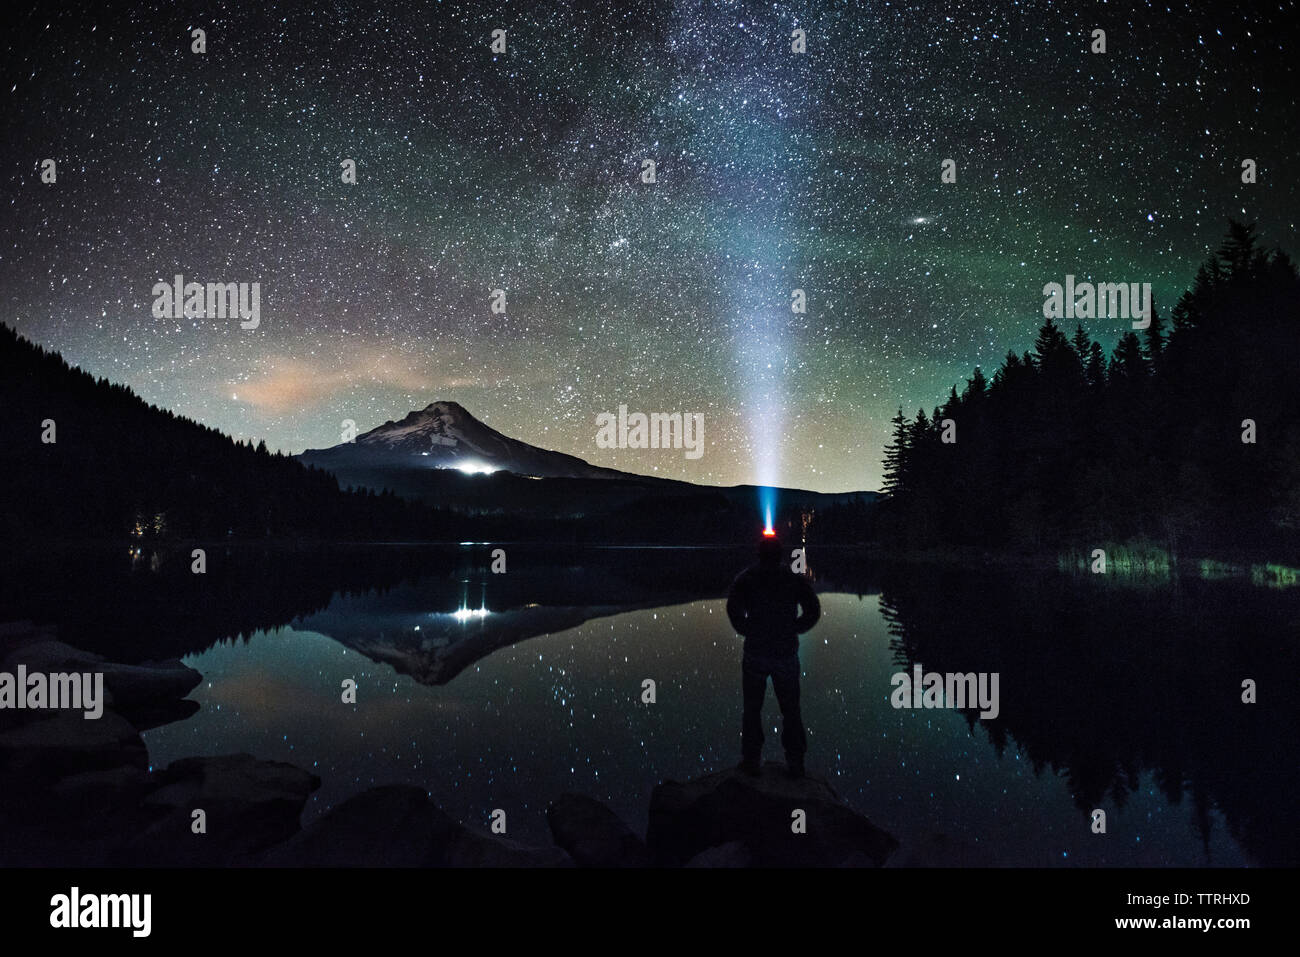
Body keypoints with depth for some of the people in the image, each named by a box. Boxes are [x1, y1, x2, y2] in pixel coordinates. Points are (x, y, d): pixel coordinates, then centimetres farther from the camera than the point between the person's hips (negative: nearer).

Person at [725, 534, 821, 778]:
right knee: (791, 710, 11)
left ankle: (752, 760, 14)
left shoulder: (746, 578, -1)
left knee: (752, 709, 11)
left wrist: (747, 630, 2)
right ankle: (795, 762, 13)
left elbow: (734, 609, -11)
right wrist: (793, 629, 7)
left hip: (755, 653, 0)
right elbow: (813, 611, -3)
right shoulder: (795, 578, 1)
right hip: (786, 654, 1)